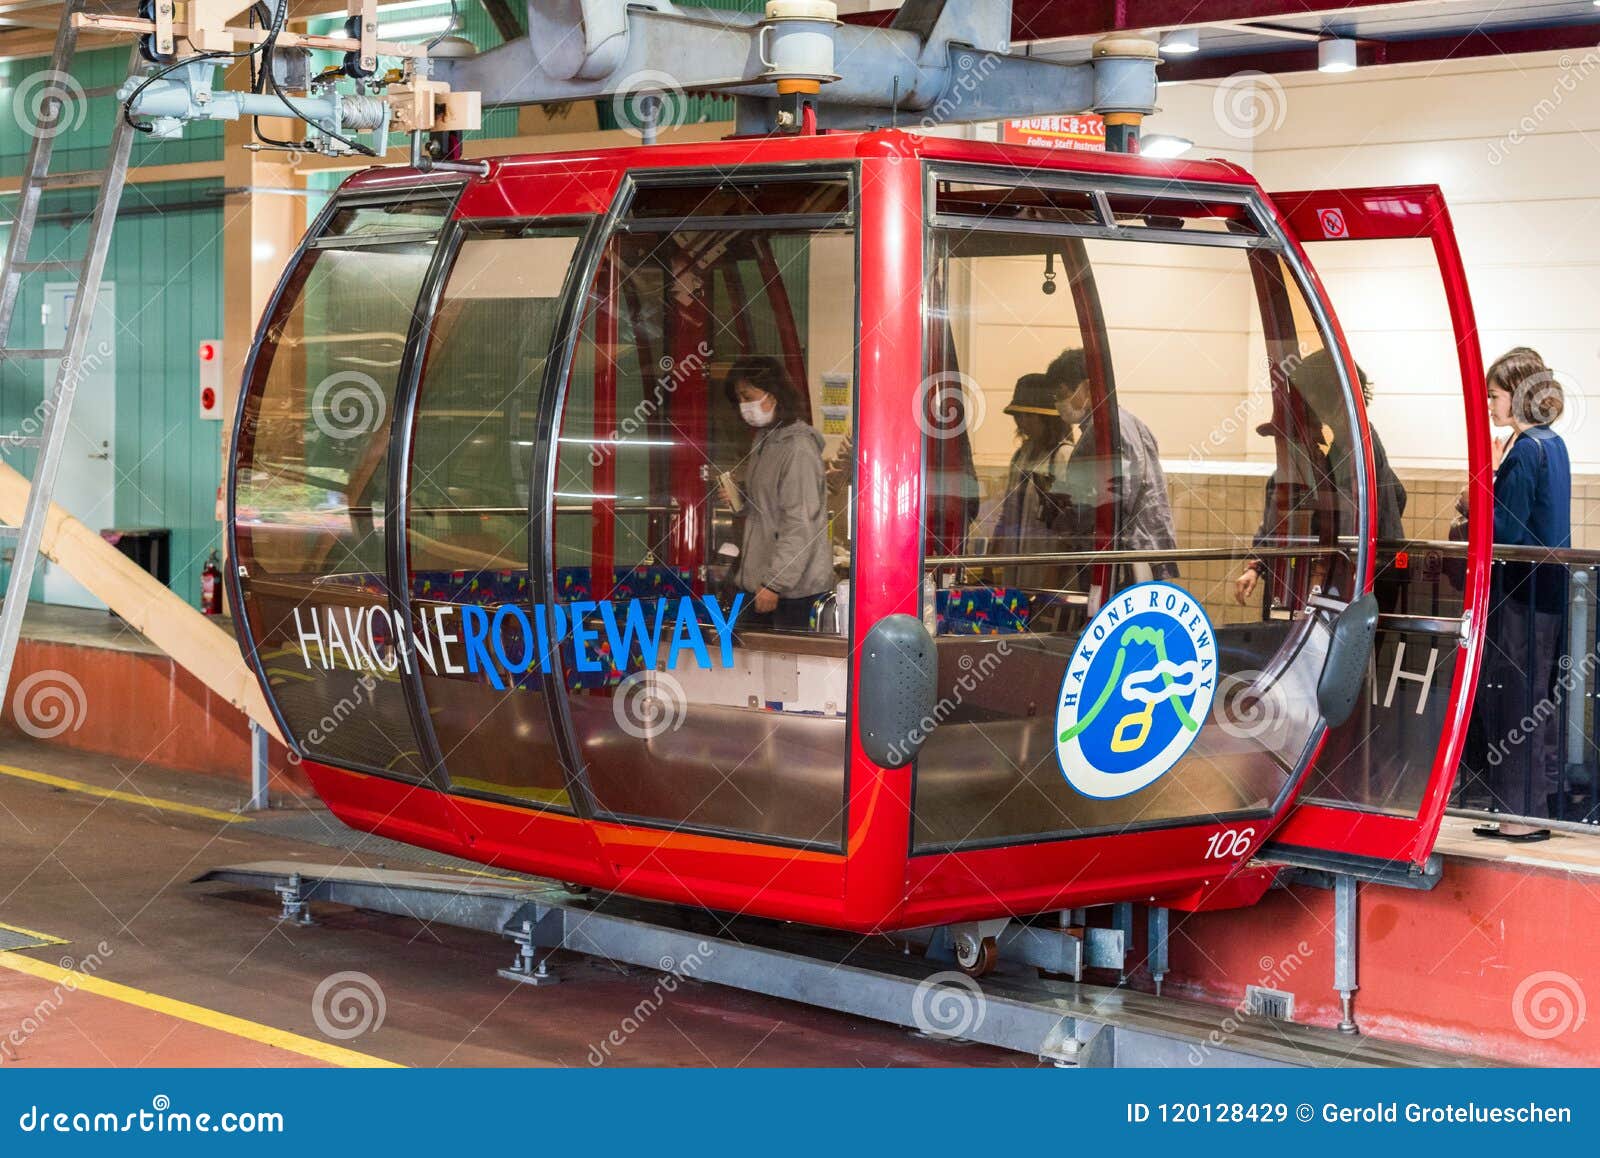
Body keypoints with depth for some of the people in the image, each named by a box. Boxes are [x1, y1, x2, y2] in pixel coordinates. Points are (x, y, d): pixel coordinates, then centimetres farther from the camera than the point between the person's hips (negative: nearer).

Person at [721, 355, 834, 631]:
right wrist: (740, 497, 4)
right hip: (760, 578, 9)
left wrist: (775, 583, -20)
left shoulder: (798, 447, -16)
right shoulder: (764, 439, 13)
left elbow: (801, 526, -19)